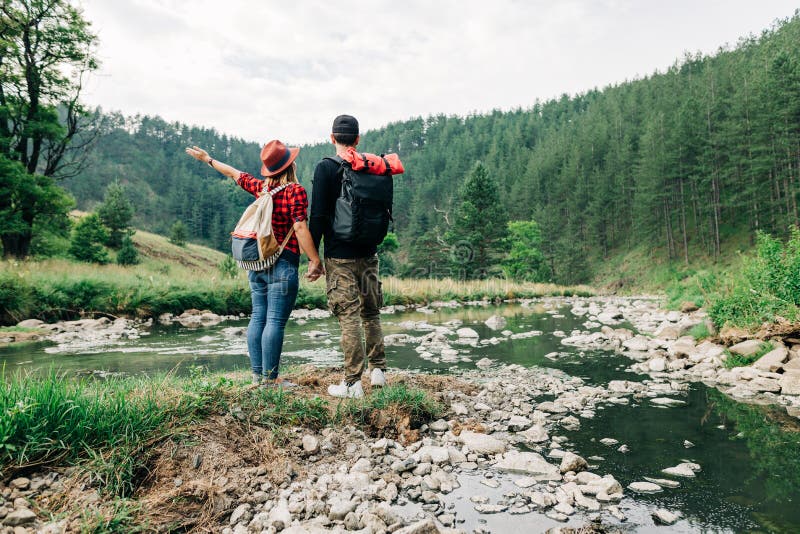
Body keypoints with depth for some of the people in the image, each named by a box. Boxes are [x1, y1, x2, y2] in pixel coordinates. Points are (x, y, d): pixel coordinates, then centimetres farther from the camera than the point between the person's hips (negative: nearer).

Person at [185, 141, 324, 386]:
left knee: (258, 317, 10)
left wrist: (208, 159, 42)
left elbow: (235, 174, 26)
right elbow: (300, 228, -16)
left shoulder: (261, 187, 10)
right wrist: (315, 260, -13)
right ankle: (270, 378, -1)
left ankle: (257, 374, 17)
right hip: (282, 263, -7)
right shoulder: (296, 191, -8)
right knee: (275, 322, -5)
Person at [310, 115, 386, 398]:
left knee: (349, 317, -3)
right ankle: (378, 370, 23)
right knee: (371, 313, 16)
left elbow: (318, 215, -11)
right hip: (368, 253, 5)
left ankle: (352, 383, 2)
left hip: (339, 255, -5)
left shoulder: (325, 168, -7)